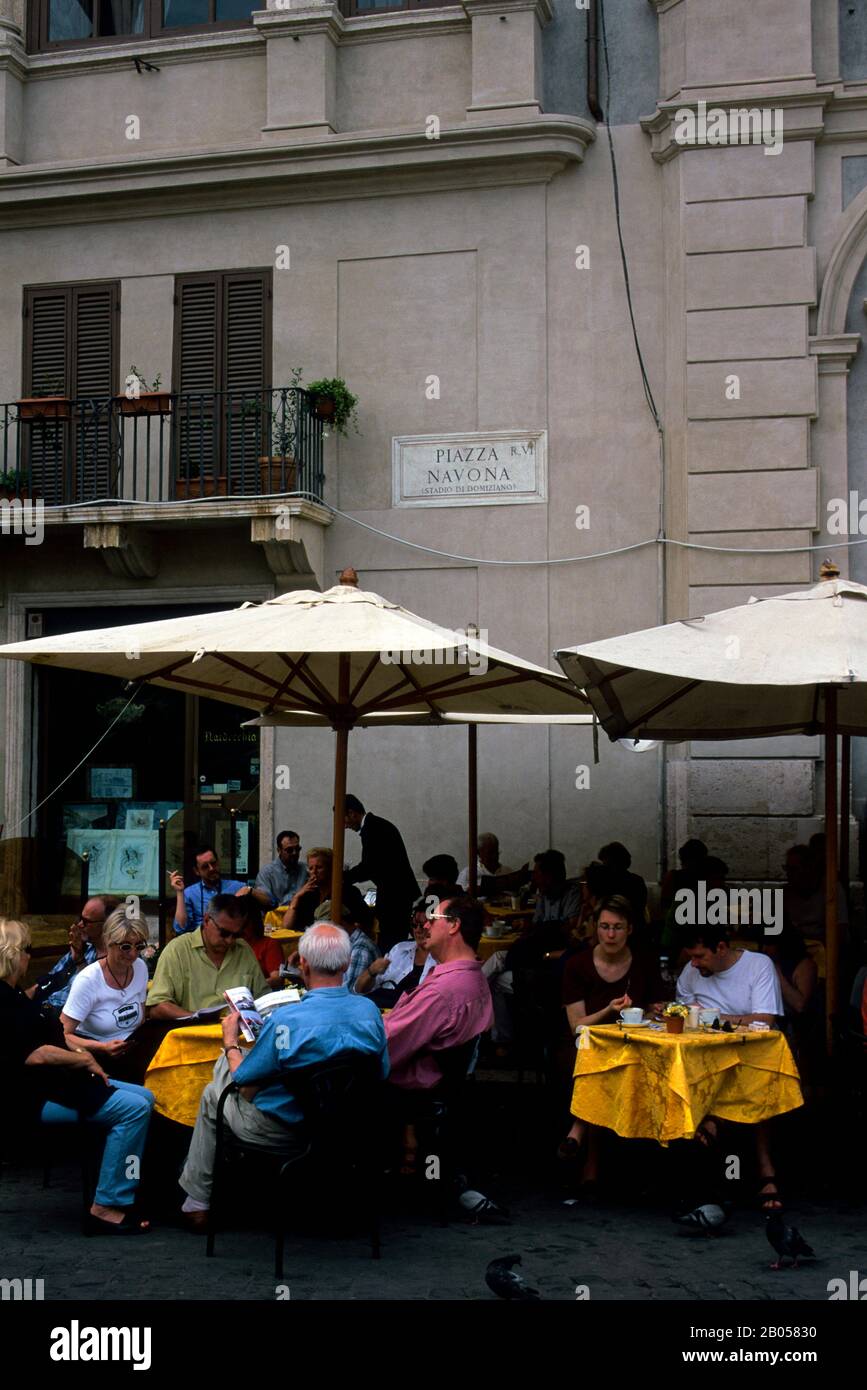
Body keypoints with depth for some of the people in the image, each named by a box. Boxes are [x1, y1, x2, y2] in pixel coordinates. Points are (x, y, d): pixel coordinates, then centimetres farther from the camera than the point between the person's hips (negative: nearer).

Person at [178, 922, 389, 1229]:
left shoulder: (286, 1020, -30)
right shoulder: (370, 1011, -14)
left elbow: (245, 1081, -16)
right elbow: (381, 1073, 2)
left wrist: (230, 1043, 5)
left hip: (283, 1133, -6)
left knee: (213, 1093, 26)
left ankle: (196, 1203, 39)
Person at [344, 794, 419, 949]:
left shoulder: (371, 828, -14)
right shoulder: (379, 824, 17)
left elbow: (368, 867, -17)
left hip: (393, 894, -10)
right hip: (401, 891, 10)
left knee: (388, 941, -11)